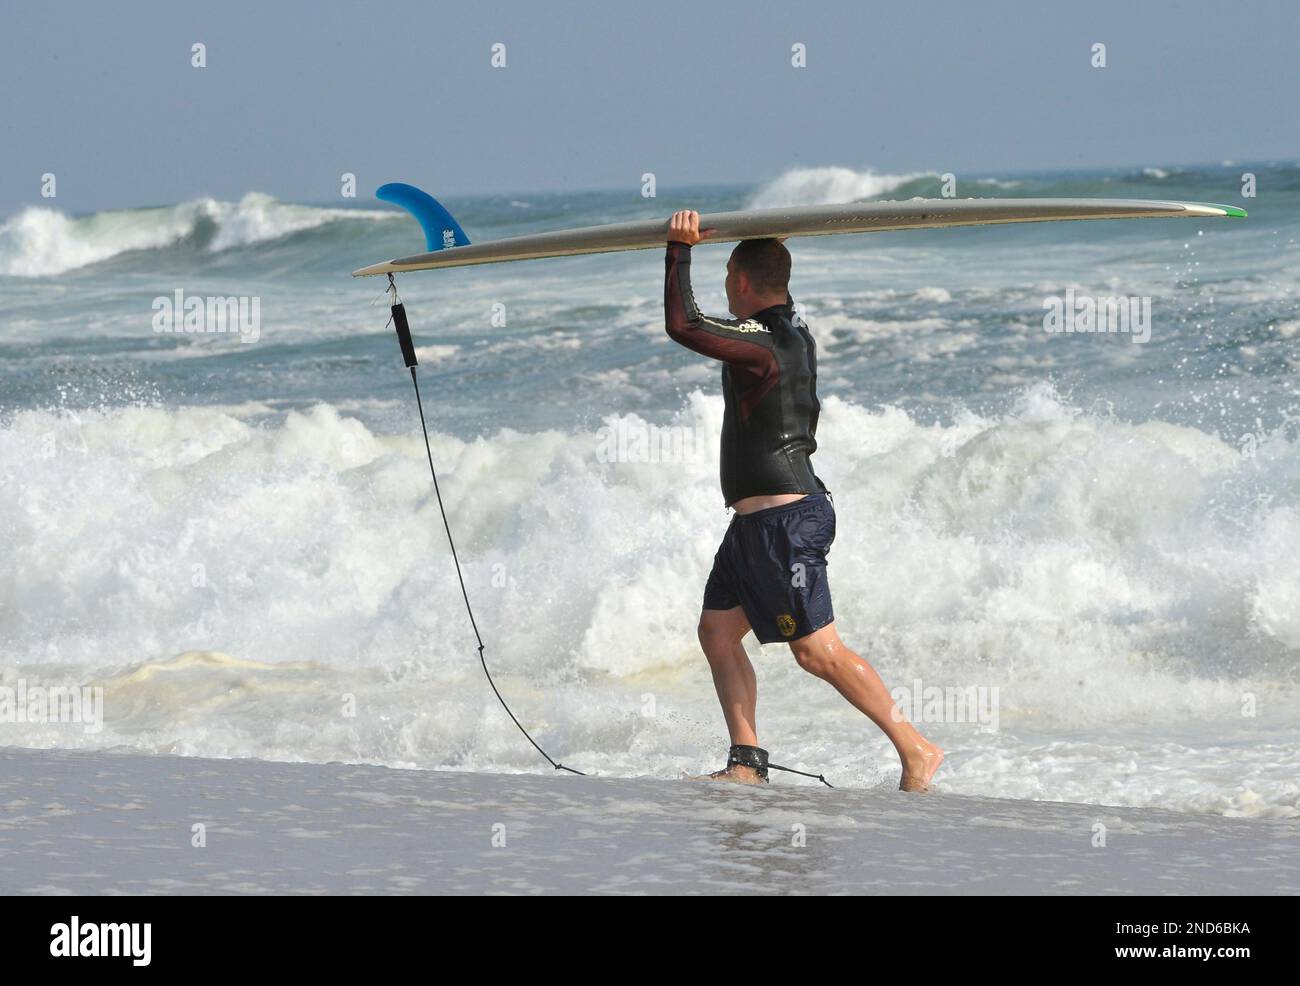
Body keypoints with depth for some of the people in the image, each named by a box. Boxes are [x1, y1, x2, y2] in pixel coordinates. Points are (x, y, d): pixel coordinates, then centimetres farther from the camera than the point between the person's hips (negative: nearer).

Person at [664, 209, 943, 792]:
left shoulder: (763, 343, -18)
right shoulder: (792, 332, 11)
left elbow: (682, 327, -27)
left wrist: (679, 250, -18)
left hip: (784, 520, -10)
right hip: (758, 520, 10)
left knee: (817, 651, -9)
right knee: (717, 630, 9)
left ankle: (917, 751, -6)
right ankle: (747, 762, 8)